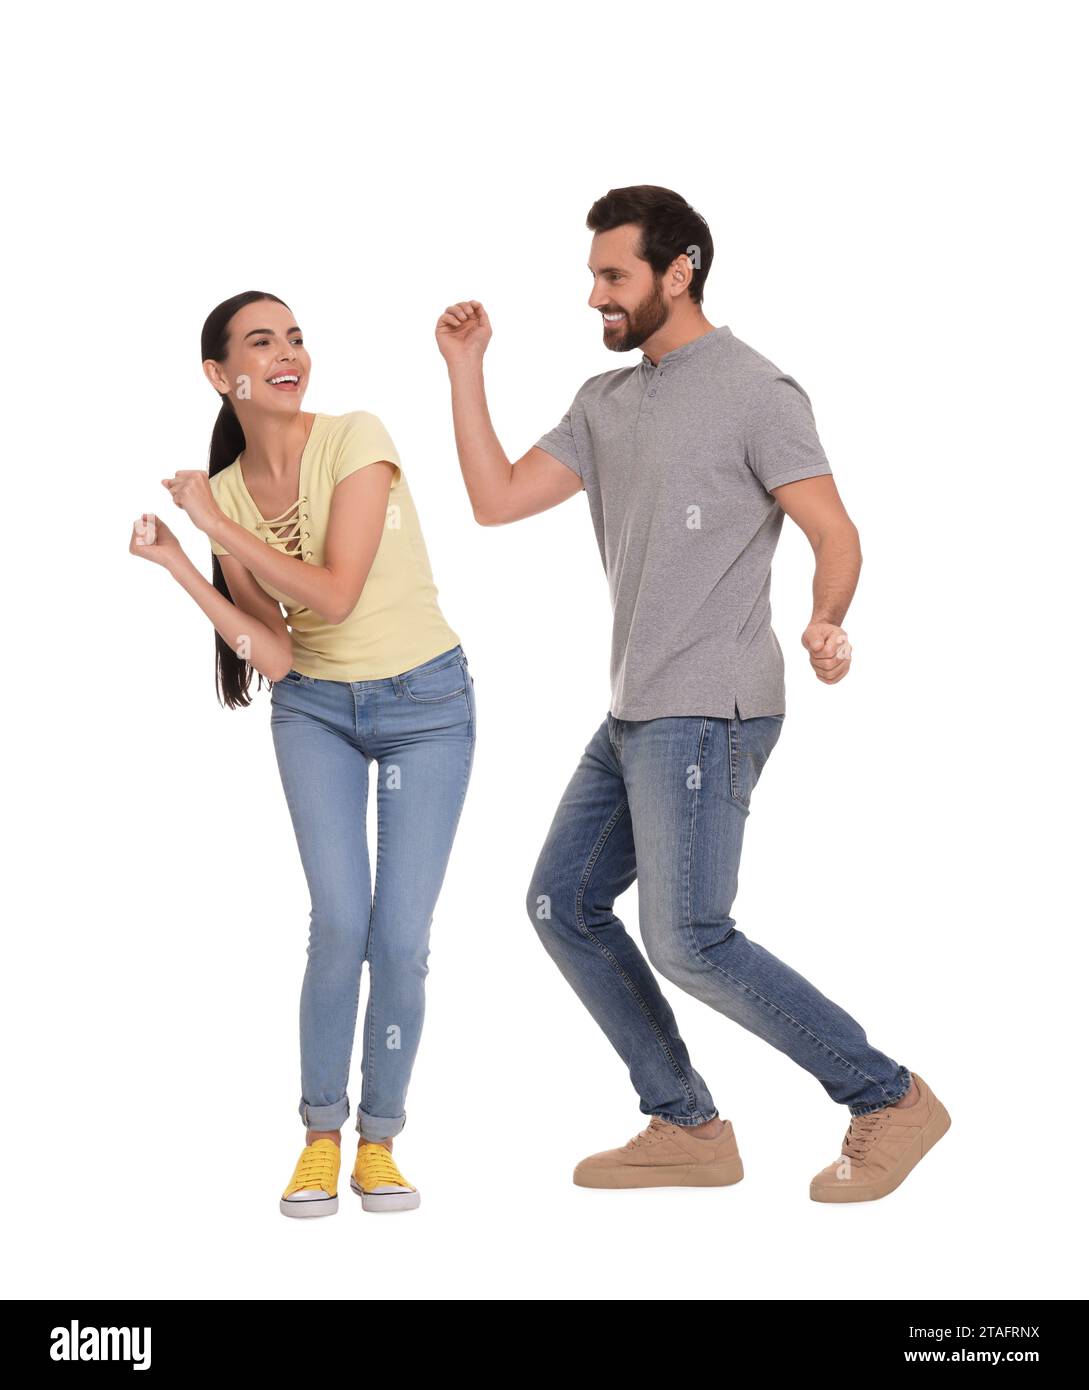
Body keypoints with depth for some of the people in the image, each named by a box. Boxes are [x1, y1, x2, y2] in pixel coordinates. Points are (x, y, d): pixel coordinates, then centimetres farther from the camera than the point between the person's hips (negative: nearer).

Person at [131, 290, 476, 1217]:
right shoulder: (225, 493, -2)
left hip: (427, 702, -2)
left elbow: (336, 592, -22)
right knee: (341, 925, -12)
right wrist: (174, 562, -10)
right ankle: (322, 1135, 7)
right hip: (316, 707, 2)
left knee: (401, 936, -5)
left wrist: (219, 525, -19)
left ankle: (379, 1142, 13)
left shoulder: (357, 439, -15)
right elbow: (277, 656, -8)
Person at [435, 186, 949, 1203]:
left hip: (707, 713, -9)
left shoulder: (753, 392, -8)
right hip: (635, 715, 9)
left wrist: (825, 623, -33)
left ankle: (888, 1100, 0)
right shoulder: (607, 401, 16)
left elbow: (836, 535, -13)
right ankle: (686, 1129, 16)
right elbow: (497, 499, 11)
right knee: (563, 904, 10)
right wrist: (465, 367, 8)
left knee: (687, 940, -13)